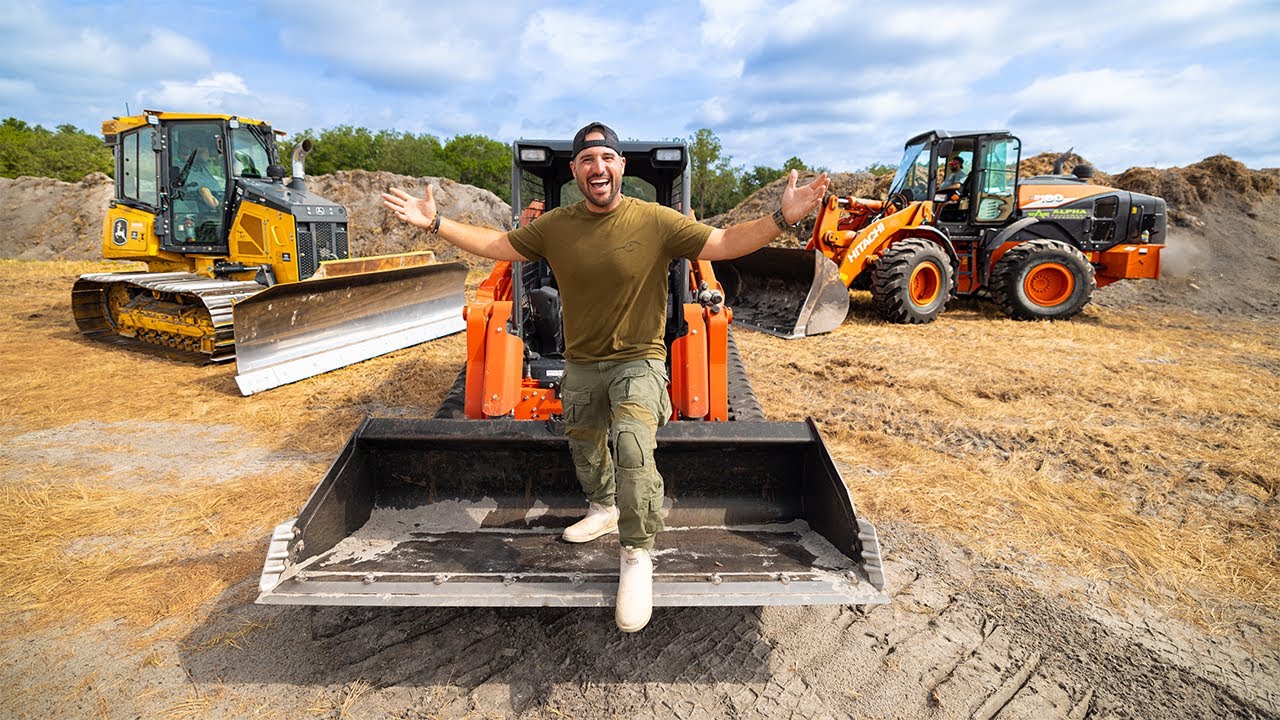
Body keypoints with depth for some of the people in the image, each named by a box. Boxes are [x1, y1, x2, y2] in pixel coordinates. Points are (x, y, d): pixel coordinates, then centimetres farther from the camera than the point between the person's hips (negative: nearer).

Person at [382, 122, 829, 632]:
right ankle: (604, 510, 54)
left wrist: (782, 217, -26)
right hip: (580, 365, 5)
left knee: (633, 447, -28)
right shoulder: (554, 226, -3)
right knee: (585, 447, 24)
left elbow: (724, 244, -14)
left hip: (637, 362, -5)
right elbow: (498, 246, 6)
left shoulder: (656, 221, -13)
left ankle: (636, 556, -11)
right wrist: (435, 223, 2)